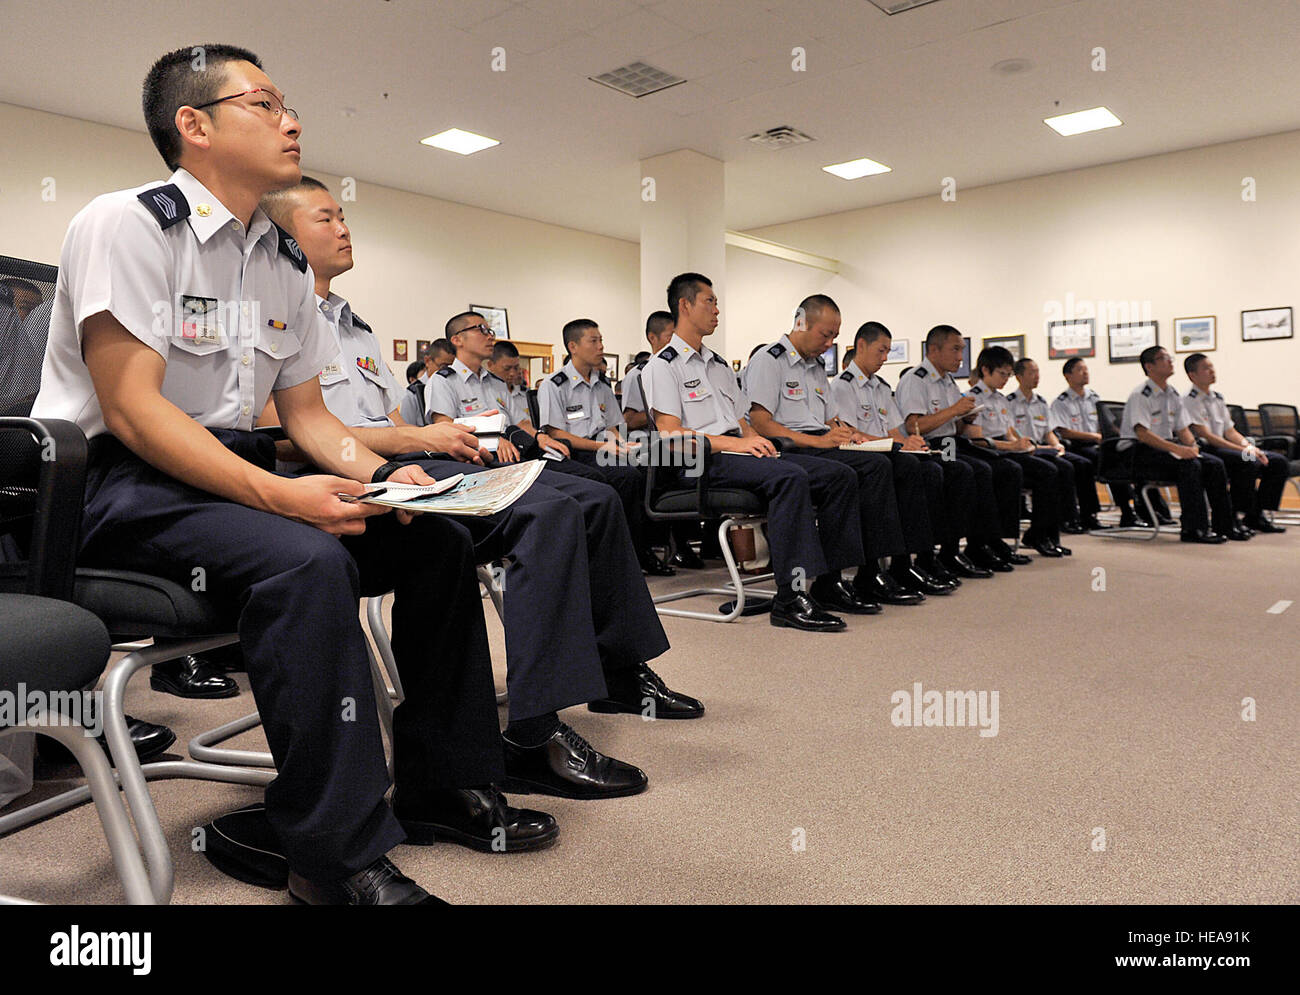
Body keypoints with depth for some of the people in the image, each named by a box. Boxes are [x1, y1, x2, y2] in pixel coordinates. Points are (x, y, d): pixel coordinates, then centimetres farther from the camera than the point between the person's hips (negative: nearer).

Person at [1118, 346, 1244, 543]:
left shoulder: (1173, 394, 14)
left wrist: (1192, 446, -6)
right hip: (1139, 453, -8)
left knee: (1215, 464, -8)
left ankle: (1223, 525, -1)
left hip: (1166, 447, 8)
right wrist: (1177, 449, -29)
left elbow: (1182, 428, 16)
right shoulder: (1140, 395, -13)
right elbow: (1142, 434, -23)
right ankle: (1193, 529, -24)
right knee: (1190, 465, -29)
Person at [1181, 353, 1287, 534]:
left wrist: (1248, 445, -2)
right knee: (1250, 463, -31)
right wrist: (1242, 450, -19)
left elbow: (1229, 430, 18)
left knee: (1278, 462, -3)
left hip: (1224, 449, 9)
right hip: (1204, 452, -9)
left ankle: (1255, 516, -2)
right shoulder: (1189, 401, -7)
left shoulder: (1218, 398, 20)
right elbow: (1205, 436, -15)